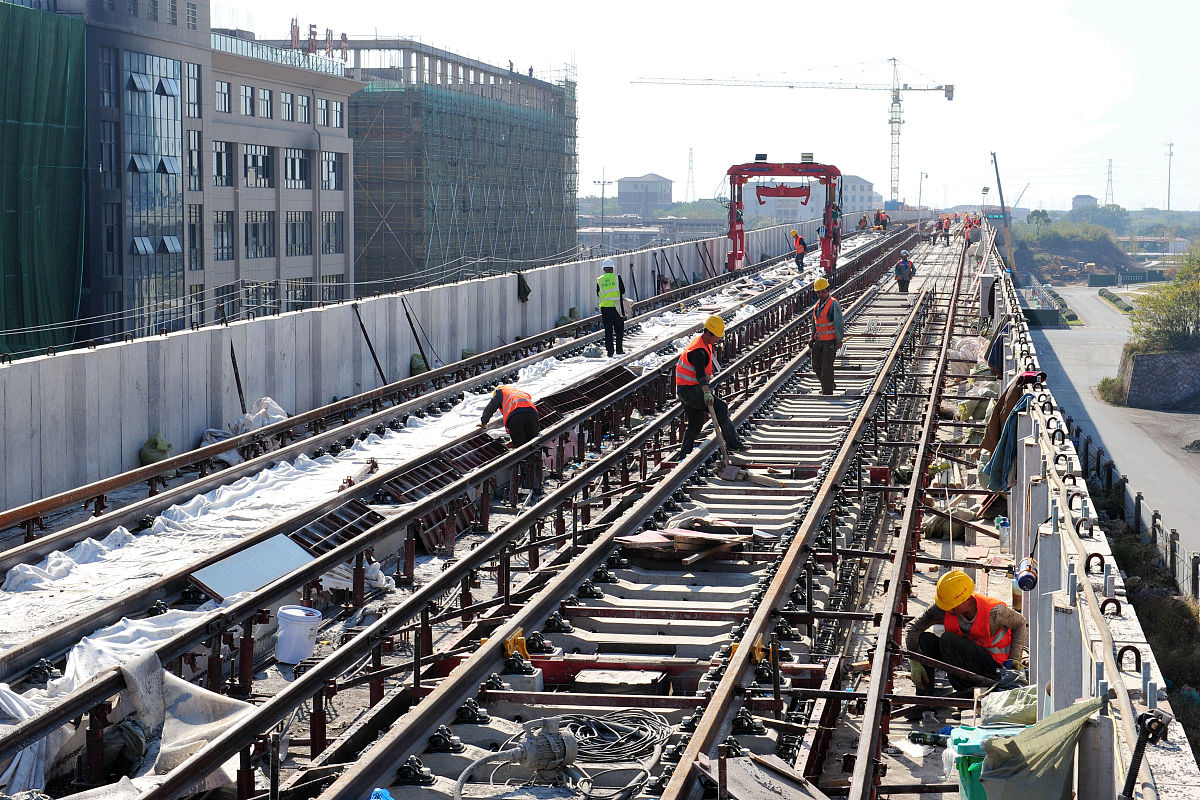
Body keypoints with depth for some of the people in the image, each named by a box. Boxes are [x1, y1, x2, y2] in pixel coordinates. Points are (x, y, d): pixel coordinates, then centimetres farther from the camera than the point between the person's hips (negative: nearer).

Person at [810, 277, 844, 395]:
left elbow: (838, 323, -13)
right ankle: (830, 385, 27)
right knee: (816, 366, 9)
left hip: (830, 341, -7)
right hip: (819, 340, 7)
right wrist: (813, 338, 20)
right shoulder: (818, 304, 13)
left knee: (827, 367, -8)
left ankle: (827, 391, -1)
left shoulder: (833, 304, -11)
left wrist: (839, 340, -16)